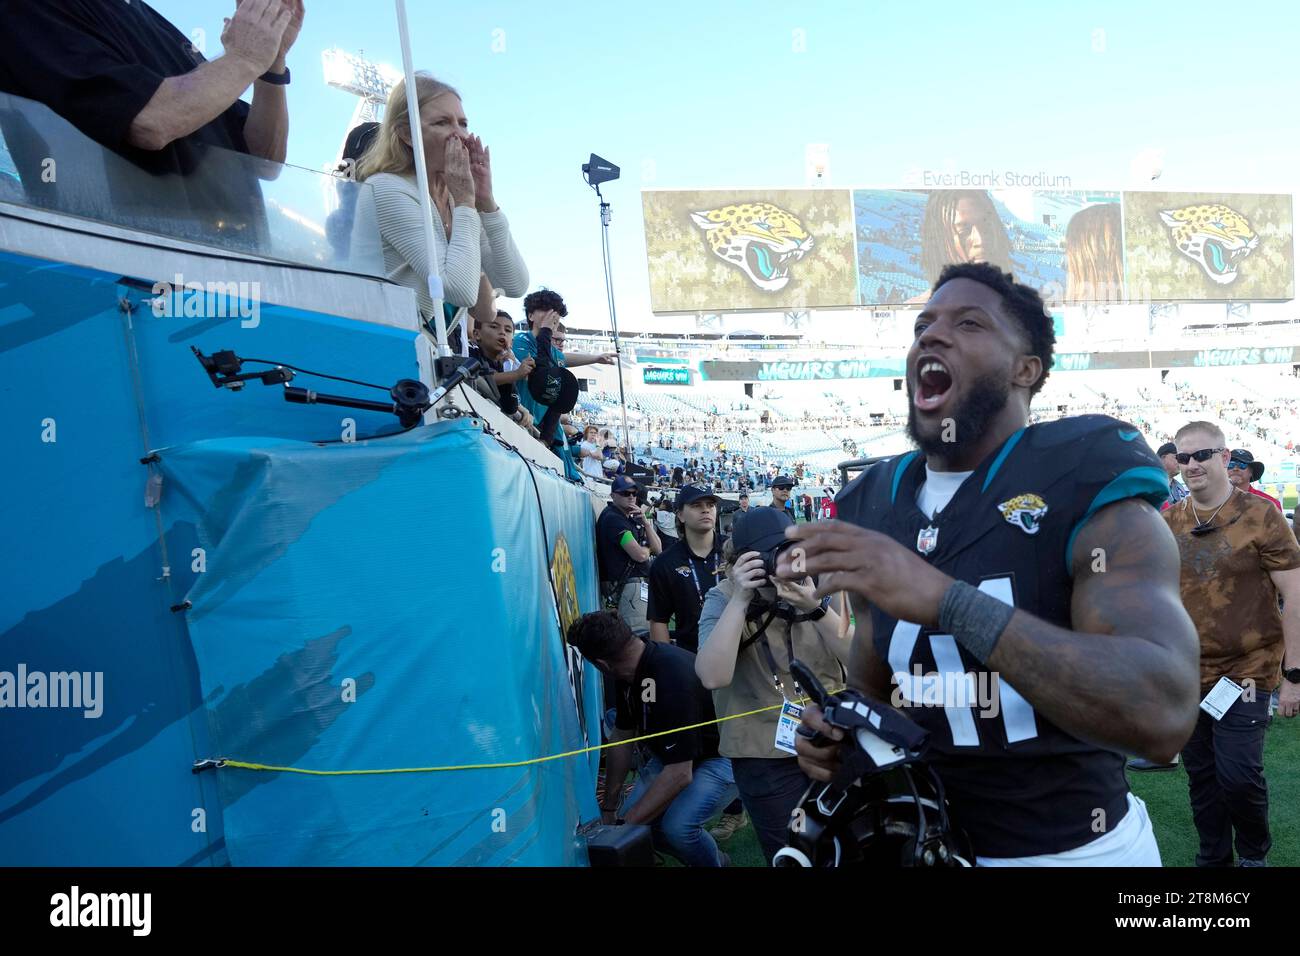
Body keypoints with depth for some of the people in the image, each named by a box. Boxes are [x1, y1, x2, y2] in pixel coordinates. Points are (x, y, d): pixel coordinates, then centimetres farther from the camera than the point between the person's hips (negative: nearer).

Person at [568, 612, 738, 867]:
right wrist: (609, 808, 10)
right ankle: (714, 857, 19)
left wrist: (625, 825, -26)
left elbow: (679, 775, -33)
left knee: (677, 826, -29)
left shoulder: (673, 677, -35)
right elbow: (621, 738, 7)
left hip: (721, 757, -8)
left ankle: (713, 860, 4)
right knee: (629, 819, -3)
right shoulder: (629, 674, -7)